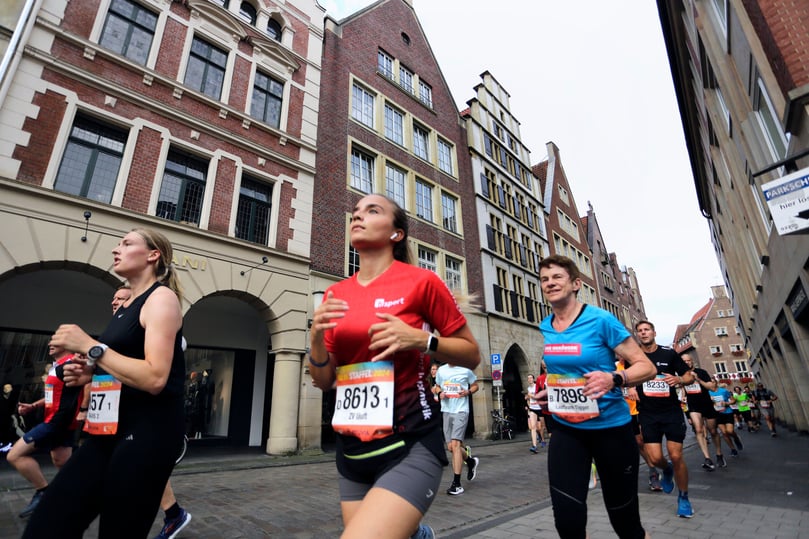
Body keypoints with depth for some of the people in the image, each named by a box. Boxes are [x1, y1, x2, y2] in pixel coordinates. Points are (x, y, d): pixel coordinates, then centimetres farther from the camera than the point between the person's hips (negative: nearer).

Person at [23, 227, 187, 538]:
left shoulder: (161, 297, -11)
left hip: (147, 436, -8)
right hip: (111, 431, 8)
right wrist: (90, 374, 7)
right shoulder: (128, 306, 16)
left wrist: (89, 346, -15)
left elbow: (154, 378, -23)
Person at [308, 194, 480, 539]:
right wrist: (316, 336, -10)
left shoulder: (420, 281, -8)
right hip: (352, 449, 6)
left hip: (409, 446, -5)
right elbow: (324, 381, 9)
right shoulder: (336, 294, 5)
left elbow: (472, 355, -1)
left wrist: (421, 339, -18)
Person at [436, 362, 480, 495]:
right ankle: (471, 461, 38)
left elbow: (475, 386, 8)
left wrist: (467, 392, -12)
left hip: (461, 411, -5)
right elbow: (437, 387, 19)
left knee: (455, 444, -15)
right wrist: (440, 394, -3)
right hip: (446, 411, 5)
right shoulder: (441, 370, 6)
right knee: (450, 447, 9)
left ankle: (457, 484, -4)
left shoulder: (465, 370, -5)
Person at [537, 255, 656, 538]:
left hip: (610, 428, -3)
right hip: (566, 429, 3)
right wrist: (545, 390, -1)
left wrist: (613, 379, -29)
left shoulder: (601, 320, -14)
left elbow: (646, 367, -10)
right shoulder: (543, 329, 0)